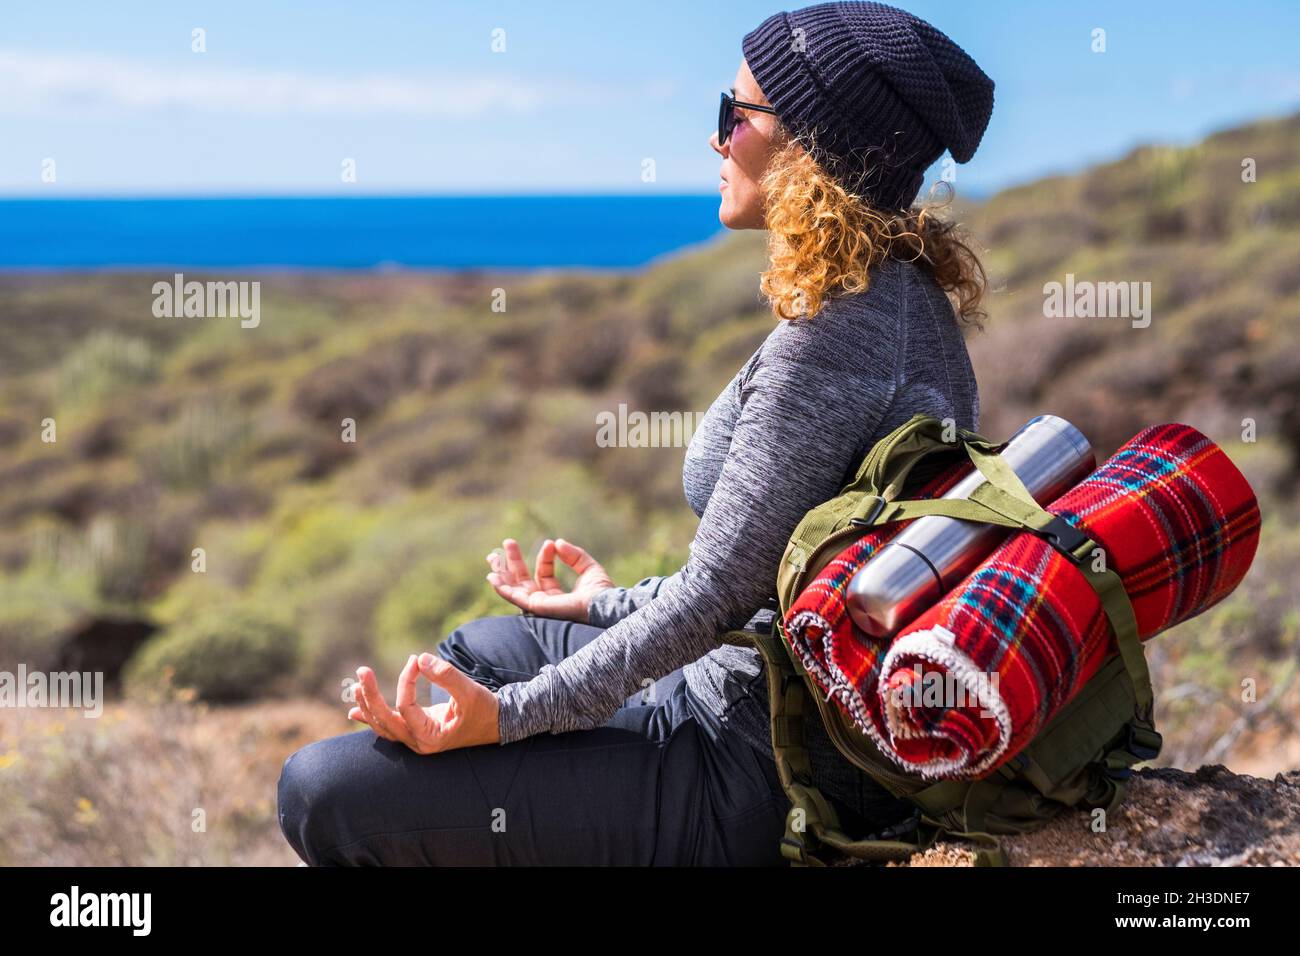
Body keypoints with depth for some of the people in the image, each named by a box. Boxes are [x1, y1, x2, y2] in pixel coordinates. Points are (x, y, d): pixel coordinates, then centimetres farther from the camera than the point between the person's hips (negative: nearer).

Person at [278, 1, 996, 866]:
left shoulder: (834, 339, -23)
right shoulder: (905, 299, 7)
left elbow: (719, 591, -23)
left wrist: (511, 714, -19)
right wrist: (612, 605, 23)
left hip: (758, 781, -10)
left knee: (320, 791, -9)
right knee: (480, 646, 29)